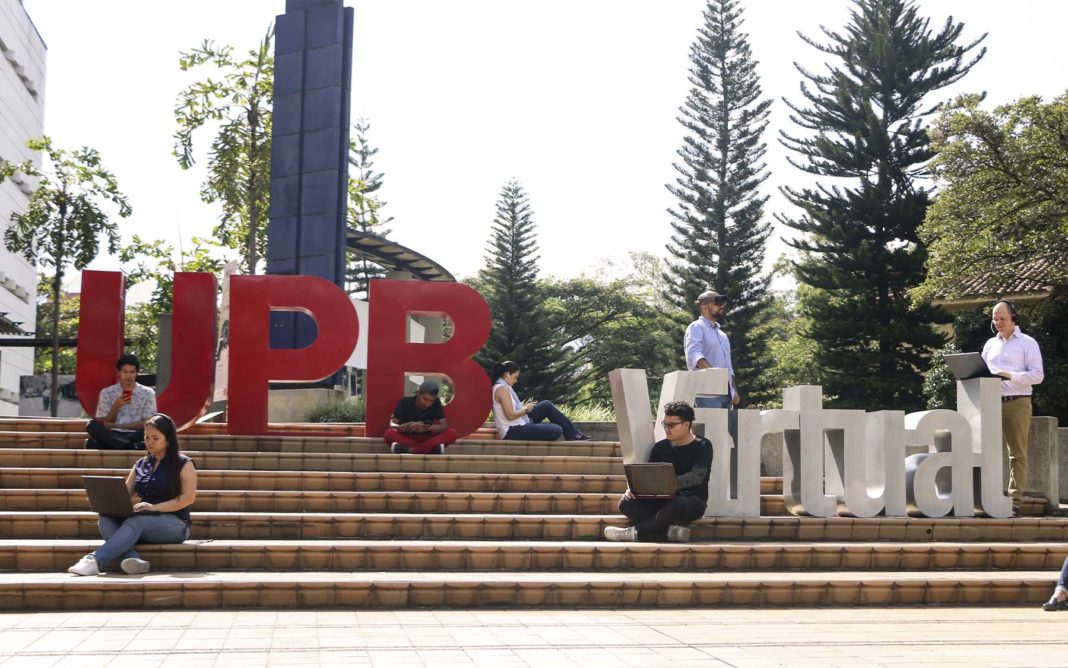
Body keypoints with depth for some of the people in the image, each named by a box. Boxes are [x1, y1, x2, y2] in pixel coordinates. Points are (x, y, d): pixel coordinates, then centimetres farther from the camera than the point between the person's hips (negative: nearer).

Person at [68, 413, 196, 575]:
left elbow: (188, 497, -8)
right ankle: (134, 561, -49)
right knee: (106, 519, -25)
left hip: (173, 523, -6)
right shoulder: (141, 464, 20)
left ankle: (95, 560, -50)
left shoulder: (184, 464, 3)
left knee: (135, 522, -36)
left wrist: (154, 507, -20)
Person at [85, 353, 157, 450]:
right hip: (112, 435, 2)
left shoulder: (147, 393, 8)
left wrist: (118, 426, -8)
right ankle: (131, 446, -39)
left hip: (135, 436, -2)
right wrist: (116, 406, -12)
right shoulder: (107, 392, 10)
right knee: (93, 425, -31)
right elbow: (104, 424, 5)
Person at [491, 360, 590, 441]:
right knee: (556, 430, -16)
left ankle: (573, 434, 18)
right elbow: (510, 415, -25)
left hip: (517, 426, 11)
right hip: (513, 431, -11)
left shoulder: (501, 387, 13)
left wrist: (523, 407, 5)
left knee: (547, 405, 15)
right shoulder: (502, 389, -19)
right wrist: (526, 409, -8)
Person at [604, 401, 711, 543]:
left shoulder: (703, 446, -3)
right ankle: (671, 530, -31)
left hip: (693, 500, -5)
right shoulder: (661, 447, 11)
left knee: (677, 505, -41)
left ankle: (635, 532, -21)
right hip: (664, 500, 5)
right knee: (626, 503, -19)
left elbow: (696, 476, -17)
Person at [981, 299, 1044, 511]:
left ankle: (1015, 499, -3)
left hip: (1017, 403, -4)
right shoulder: (990, 344, 18)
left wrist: (1010, 376, -18)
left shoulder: (1027, 343, 3)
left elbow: (1037, 375, -5)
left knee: (1018, 453, -2)